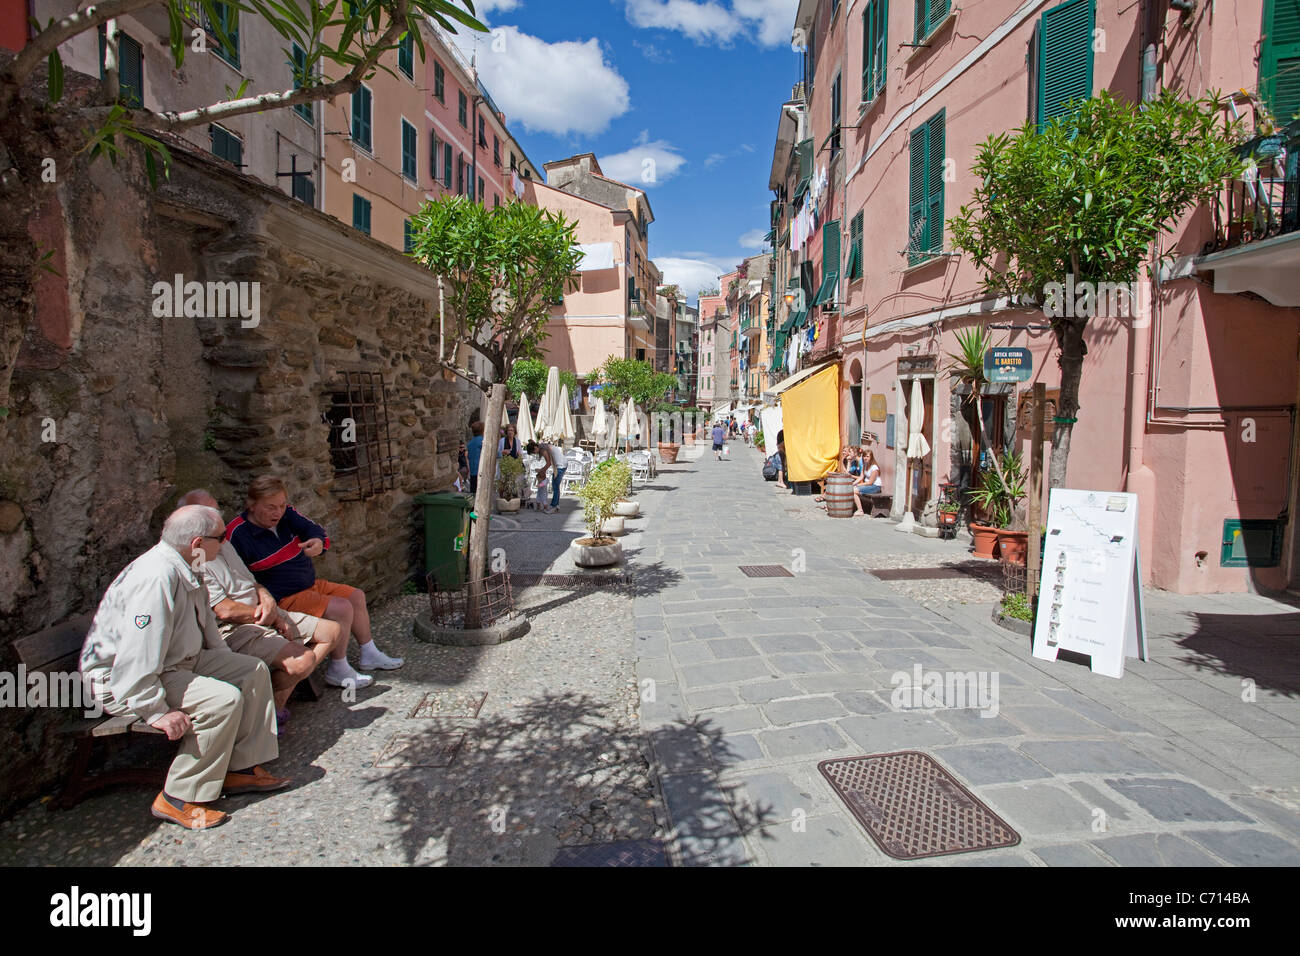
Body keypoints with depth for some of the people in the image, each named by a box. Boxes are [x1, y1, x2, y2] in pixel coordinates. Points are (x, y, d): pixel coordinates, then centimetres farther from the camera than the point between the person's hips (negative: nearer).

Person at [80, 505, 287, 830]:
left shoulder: (188, 570, 3)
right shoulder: (157, 577, -30)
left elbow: (205, 623, 18)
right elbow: (138, 657, -32)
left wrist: (229, 664, 16)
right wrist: (157, 711, -27)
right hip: (121, 681, -10)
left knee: (253, 670, 3)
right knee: (224, 699, -26)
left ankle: (242, 768, 8)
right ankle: (178, 799, -10)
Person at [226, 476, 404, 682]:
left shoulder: (285, 514, 1)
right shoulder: (238, 534, -18)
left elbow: (311, 528, -11)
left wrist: (318, 541, -35)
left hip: (311, 584, 9)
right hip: (284, 599, -9)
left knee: (357, 596, 11)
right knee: (342, 608, -22)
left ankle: (370, 655, 22)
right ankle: (338, 672, -9)